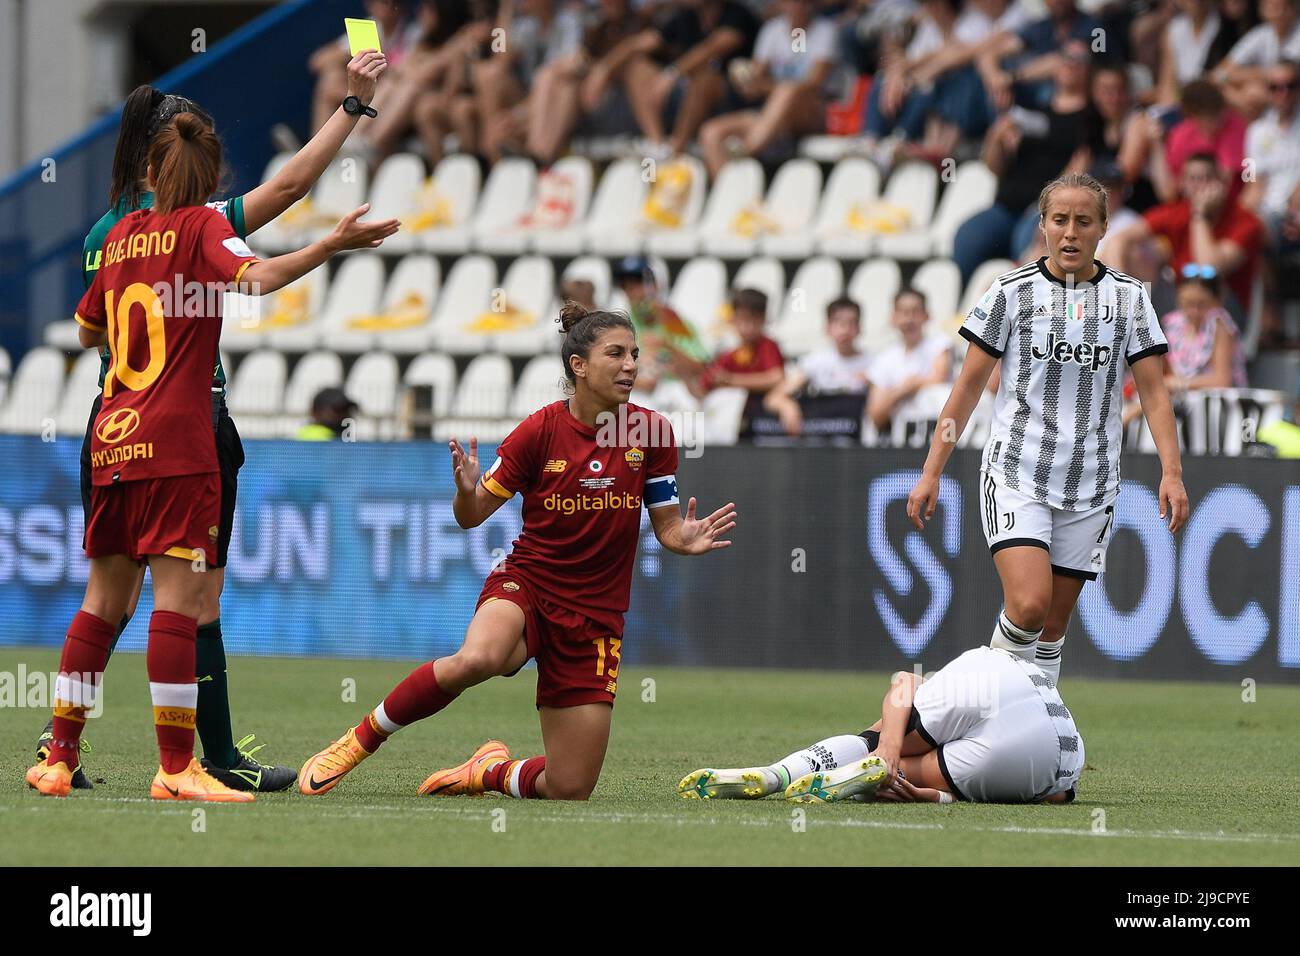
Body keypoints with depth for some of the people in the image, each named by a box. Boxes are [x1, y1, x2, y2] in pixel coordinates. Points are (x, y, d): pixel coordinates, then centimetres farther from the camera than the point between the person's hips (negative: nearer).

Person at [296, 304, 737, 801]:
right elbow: (472, 517, -3)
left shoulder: (651, 432, -3)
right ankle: (360, 739, -17)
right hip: (527, 585, -3)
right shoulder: (540, 430, -9)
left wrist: (687, 538, -19)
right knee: (476, 659, -40)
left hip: (594, 619, 3)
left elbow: (666, 525, 4)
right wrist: (467, 490, -26)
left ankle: (494, 771, 33)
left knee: (570, 790, -2)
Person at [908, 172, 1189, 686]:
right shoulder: (1011, 292, -1)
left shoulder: (1129, 297, 5)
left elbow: (1153, 389, 4)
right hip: (1015, 475, -2)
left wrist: (1171, 472, -8)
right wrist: (931, 472, 1)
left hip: (1089, 488, 2)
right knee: (1028, 605, -20)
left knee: (1053, 624, 6)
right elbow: (969, 386, 3)